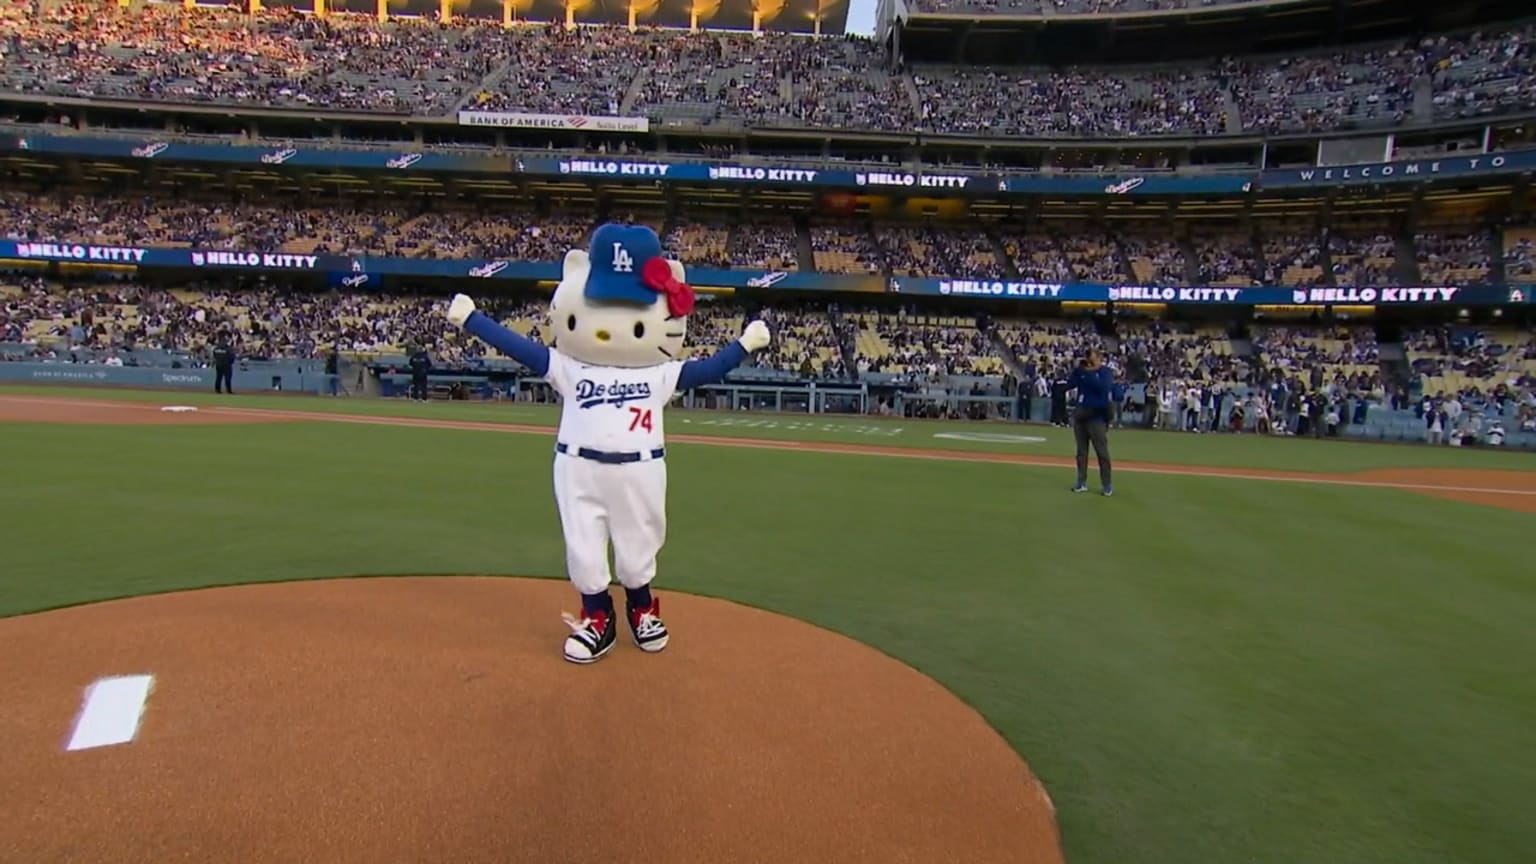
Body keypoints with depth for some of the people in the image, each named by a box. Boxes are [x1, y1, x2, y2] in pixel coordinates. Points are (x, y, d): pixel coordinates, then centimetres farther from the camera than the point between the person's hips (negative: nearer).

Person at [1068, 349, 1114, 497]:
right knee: (1081, 450, 8)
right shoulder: (1082, 370, 9)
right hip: (1080, 415, 5)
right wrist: (1078, 370, -10)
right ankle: (1082, 483, 15)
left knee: (1102, 451, -5)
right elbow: (1069, 385, -1)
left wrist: (1089, 373, -17)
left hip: (1097, 416, -5)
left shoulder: (1106, 372, -3)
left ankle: (1106, 485, 0)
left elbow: (1103, 387, -21)